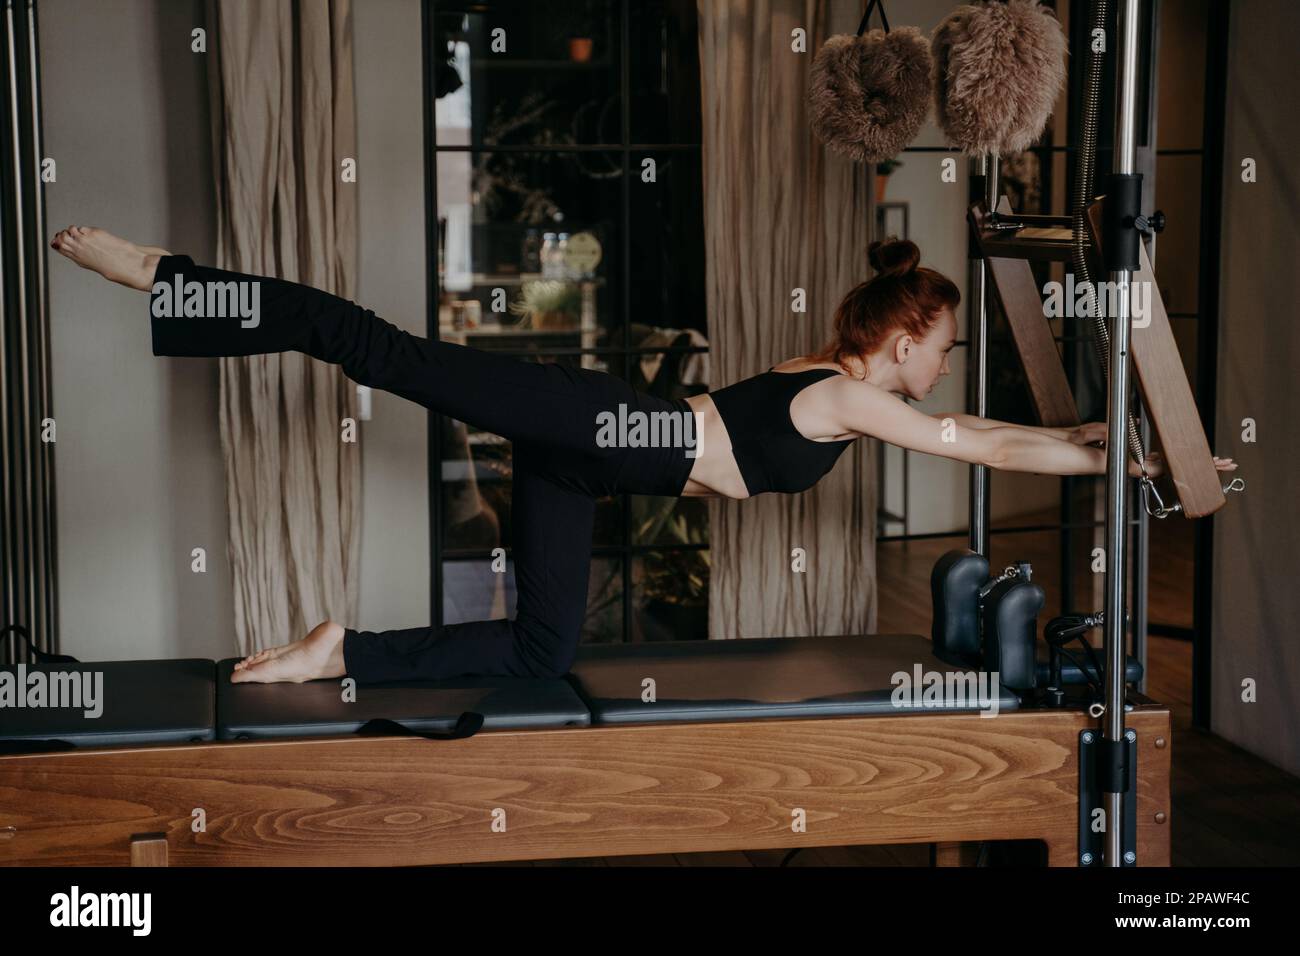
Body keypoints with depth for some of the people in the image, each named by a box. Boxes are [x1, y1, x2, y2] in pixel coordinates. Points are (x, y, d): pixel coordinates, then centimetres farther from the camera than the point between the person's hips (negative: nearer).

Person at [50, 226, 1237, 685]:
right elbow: (984, 446, -7)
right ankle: (155, 273, -11)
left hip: (582, 451, 9)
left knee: (544, 649, 9)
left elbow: (969, 428, 30)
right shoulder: (848, 397, -7)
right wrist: (1137, 459, 0)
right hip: (593, 425, -9)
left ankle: (340, 652, 12)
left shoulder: (839, 382, 18)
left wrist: (1098, 432, 29)